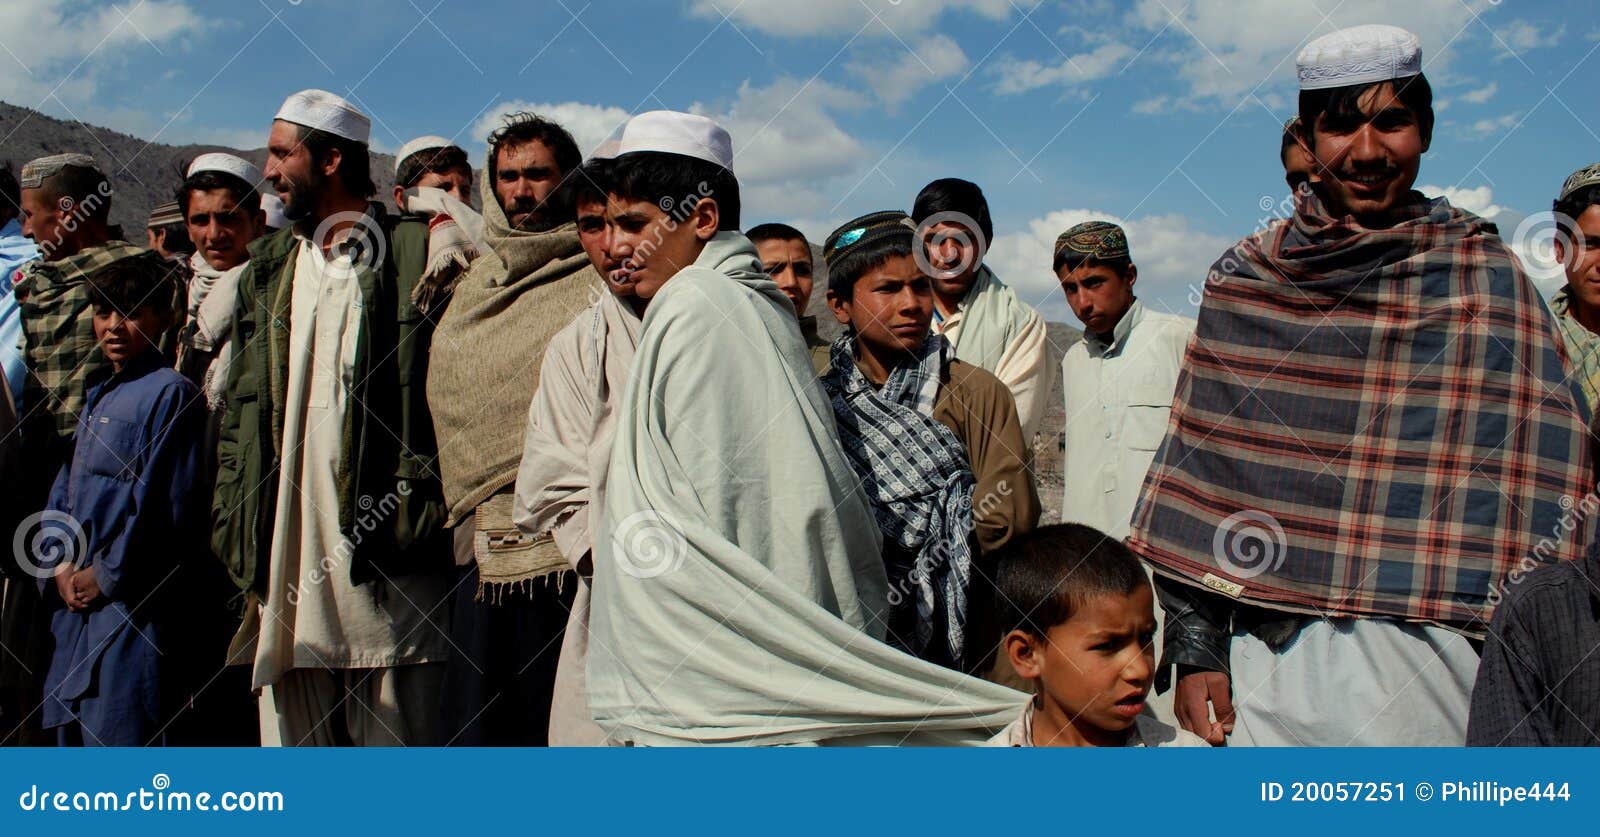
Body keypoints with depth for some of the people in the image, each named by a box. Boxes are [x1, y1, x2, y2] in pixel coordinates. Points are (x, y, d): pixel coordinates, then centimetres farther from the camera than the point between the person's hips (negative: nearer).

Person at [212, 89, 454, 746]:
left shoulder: (416, 254, -1)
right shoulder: (267, 269, 18)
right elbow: (238, 408, 18)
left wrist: (422, 508, -13)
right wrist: (232, 522, 10)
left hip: (382, 552, -6)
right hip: (288, 552, 6)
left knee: (395, 734, 1)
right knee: (300, 734, 13)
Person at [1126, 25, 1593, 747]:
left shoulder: (1485, 276, 3)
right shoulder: (1243, 278, 5)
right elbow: (1197, 466, 4)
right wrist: (1193, 644, -1)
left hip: (1432, 650, -1)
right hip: (1268, 652, 1)